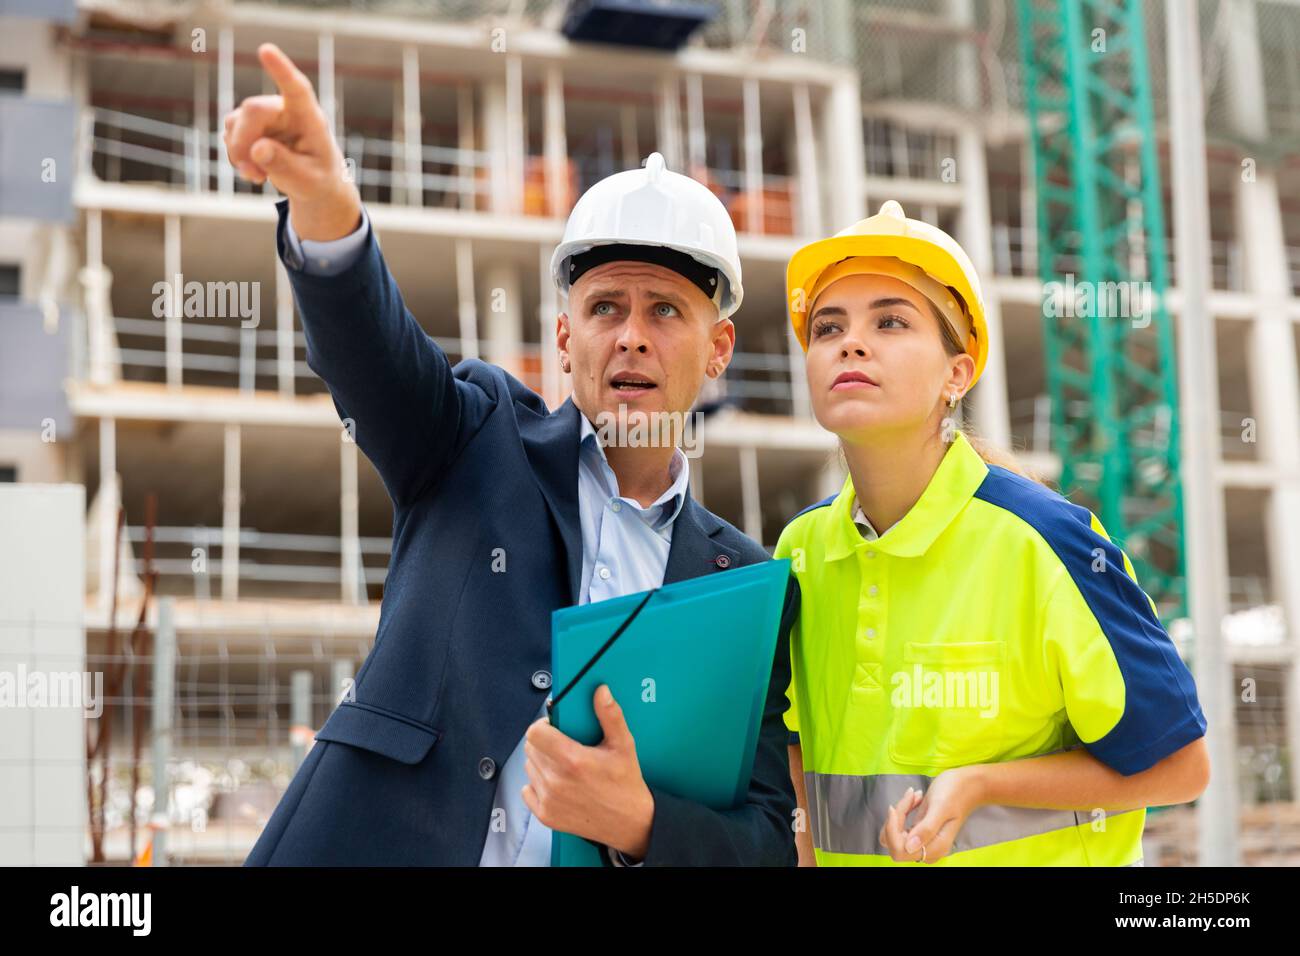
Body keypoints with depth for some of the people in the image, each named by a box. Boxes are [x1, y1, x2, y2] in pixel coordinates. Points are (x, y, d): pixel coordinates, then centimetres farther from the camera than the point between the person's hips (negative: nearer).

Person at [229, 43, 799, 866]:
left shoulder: (747, 581, 6)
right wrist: (326, 207, -35)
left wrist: (639, 823, -18)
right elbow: (371, 342, -15)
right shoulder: (481, 438, 5)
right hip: (383, 844, -1)